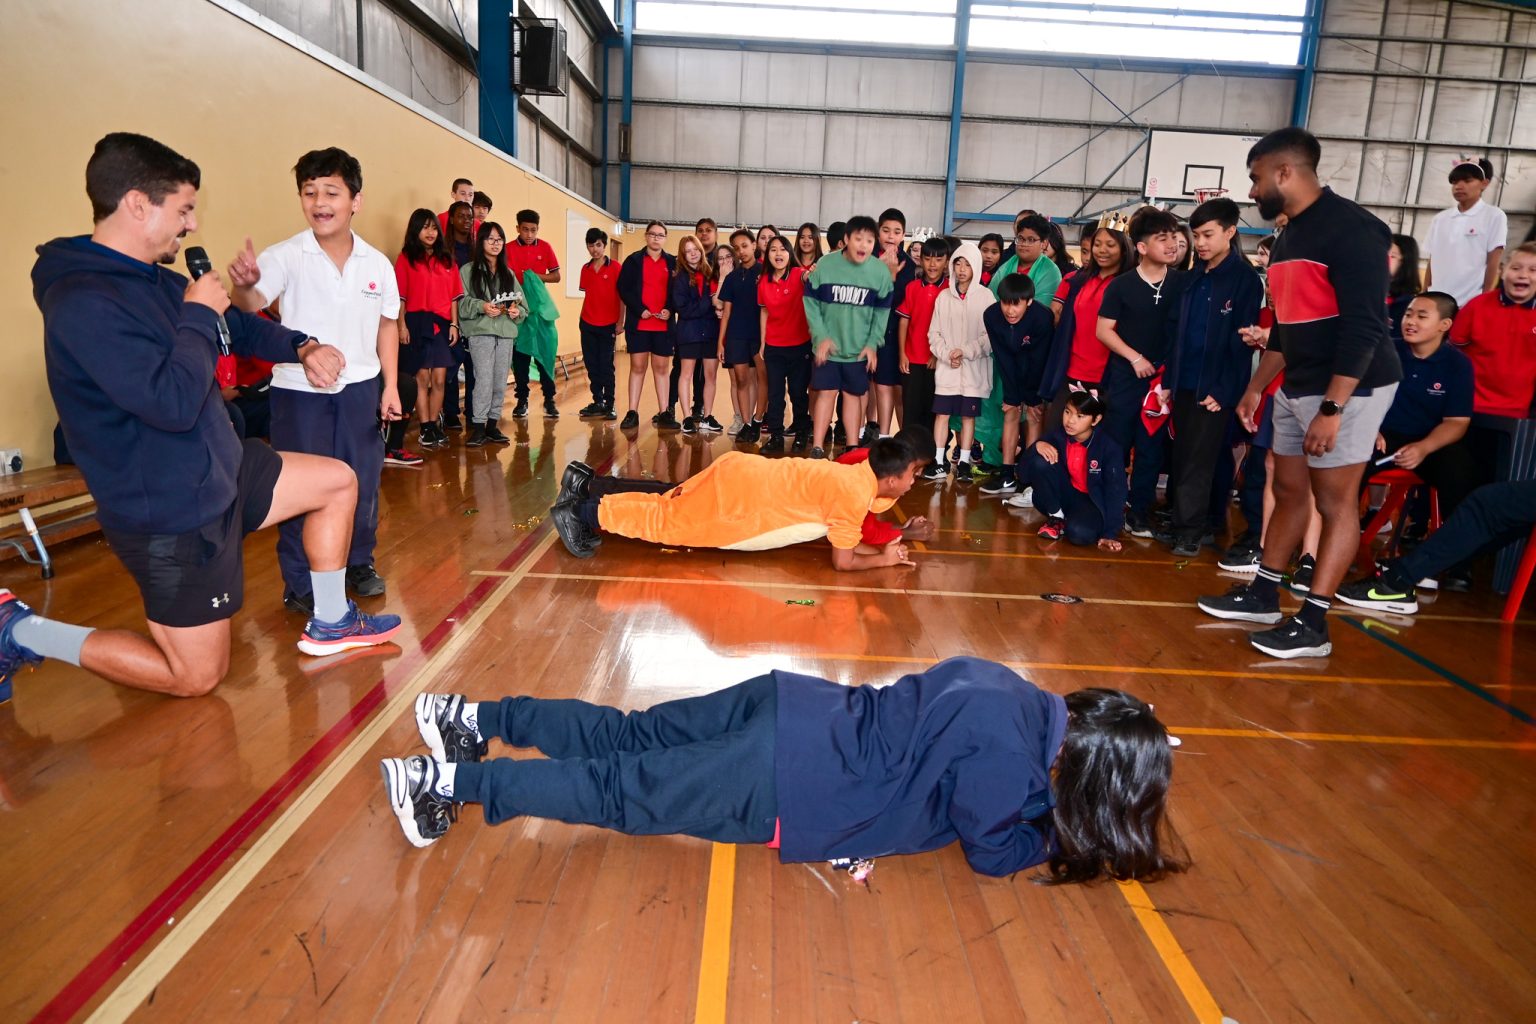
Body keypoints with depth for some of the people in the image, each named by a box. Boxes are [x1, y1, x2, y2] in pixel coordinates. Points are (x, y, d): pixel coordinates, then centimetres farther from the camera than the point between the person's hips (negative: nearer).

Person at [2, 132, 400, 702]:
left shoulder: (152, 279, 5)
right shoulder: (85, 304, -25)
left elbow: (237, 327, 20)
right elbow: (175, 403, -32)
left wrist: (303, 348, 2)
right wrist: (197, 314, -19)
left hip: (218, 472, 10)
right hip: (169, 515, -9)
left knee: (338, 482, 15)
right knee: (196, 678, 1)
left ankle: (330, 623, 26)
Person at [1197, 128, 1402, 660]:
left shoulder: (1351, 228, -15)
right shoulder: (1288, 235, 12)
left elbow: (1364, 327, -21)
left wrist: (1331, 407, -26)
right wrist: (1255, 388, 20)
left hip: (1348, 388, -9)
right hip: (1296, 387, 9)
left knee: (1335, 501, -4)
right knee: (1288, 490, 13)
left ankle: (1313, 622, 1)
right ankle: (1263, 594, 23)